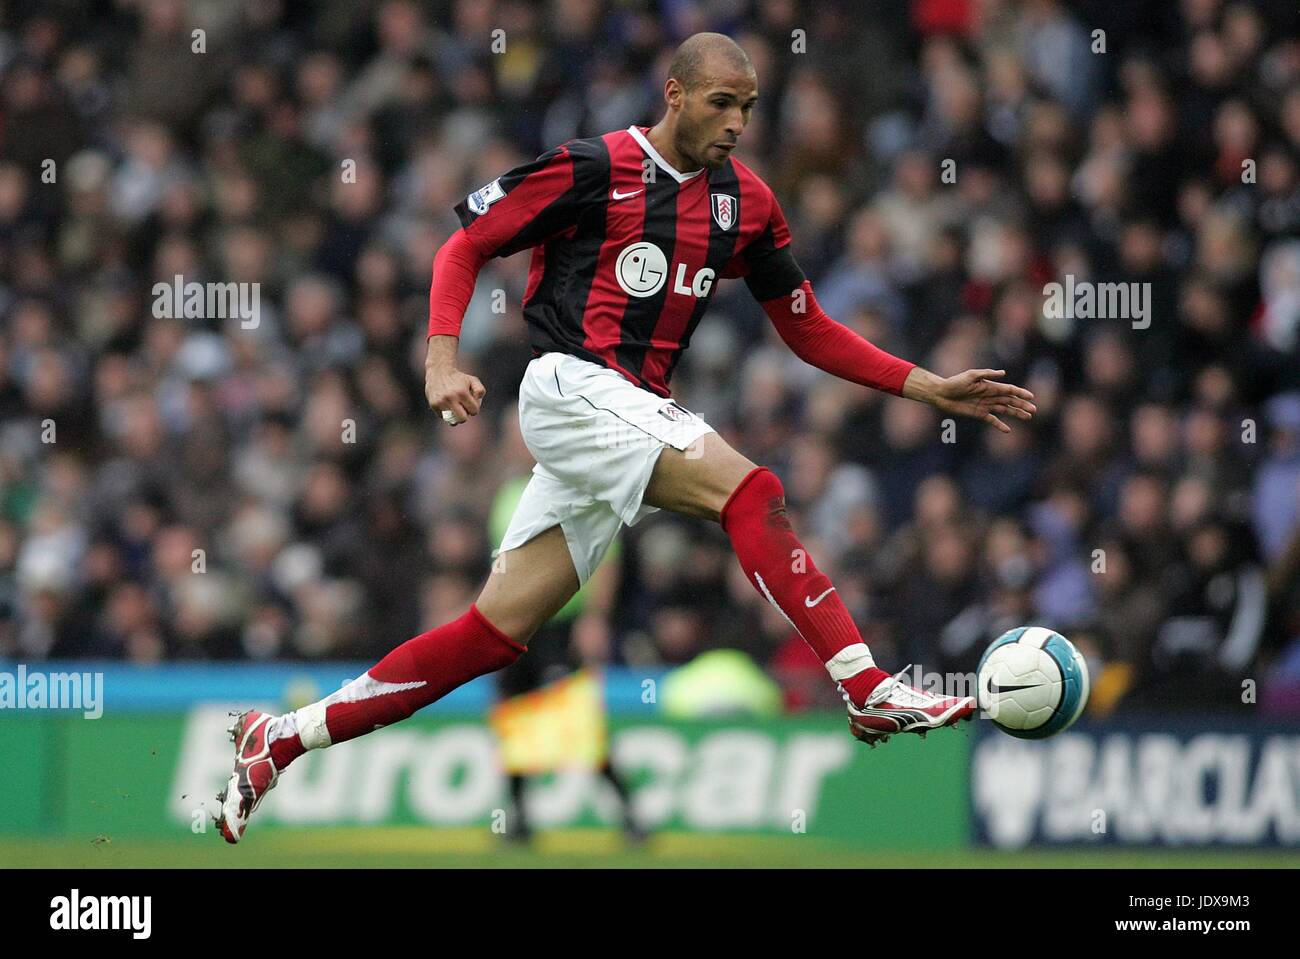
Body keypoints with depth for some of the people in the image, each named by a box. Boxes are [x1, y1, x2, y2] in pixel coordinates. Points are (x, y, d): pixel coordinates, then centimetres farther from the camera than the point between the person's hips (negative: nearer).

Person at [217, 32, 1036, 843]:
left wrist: (930, 388, 11)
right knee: (751, 493, -23)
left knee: (495, 633, 2)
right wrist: (443, 358, -14)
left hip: (636, 413, 7)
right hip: (572, 387, -7)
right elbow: (464, 247, 1)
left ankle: (282, 740, 7)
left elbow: (811, 332, 20)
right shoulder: (591, 168, -4)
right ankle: (872, 693, -25)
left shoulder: (744, 200, 14)